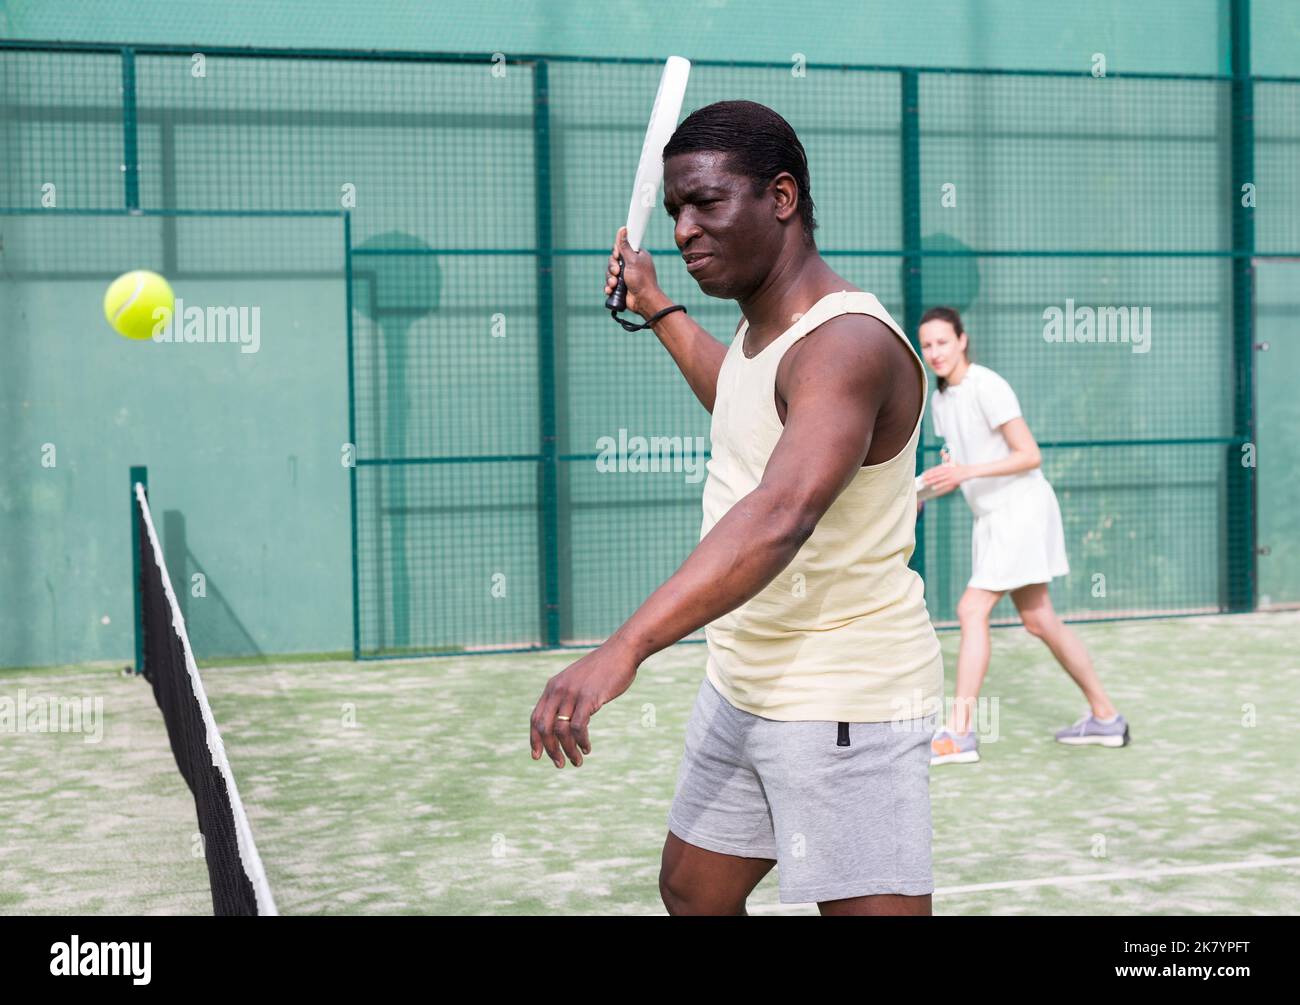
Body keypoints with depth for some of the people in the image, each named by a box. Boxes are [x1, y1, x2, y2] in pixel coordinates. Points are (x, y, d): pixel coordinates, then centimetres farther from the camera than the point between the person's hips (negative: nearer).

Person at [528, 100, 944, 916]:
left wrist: (625, 648, -51)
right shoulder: (764, 328, 7)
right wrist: (657, 308, 38)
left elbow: (780, 519, -41)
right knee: (692, 892, 19)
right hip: (741, 691, 10)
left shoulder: (848, 343, -25)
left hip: (847, 705, -10)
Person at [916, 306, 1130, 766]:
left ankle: (958, 733, -10)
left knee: (972, 611, -13)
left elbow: (1029, 455, -19)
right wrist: (930, 486, 1)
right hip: (993, 518, 9)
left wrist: (967, 472, -27)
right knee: (1039, 620, 12)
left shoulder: (986, 387, -16)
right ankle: (1105, 717, 22)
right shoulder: (940, 399, 10)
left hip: (1021, 509, -9)